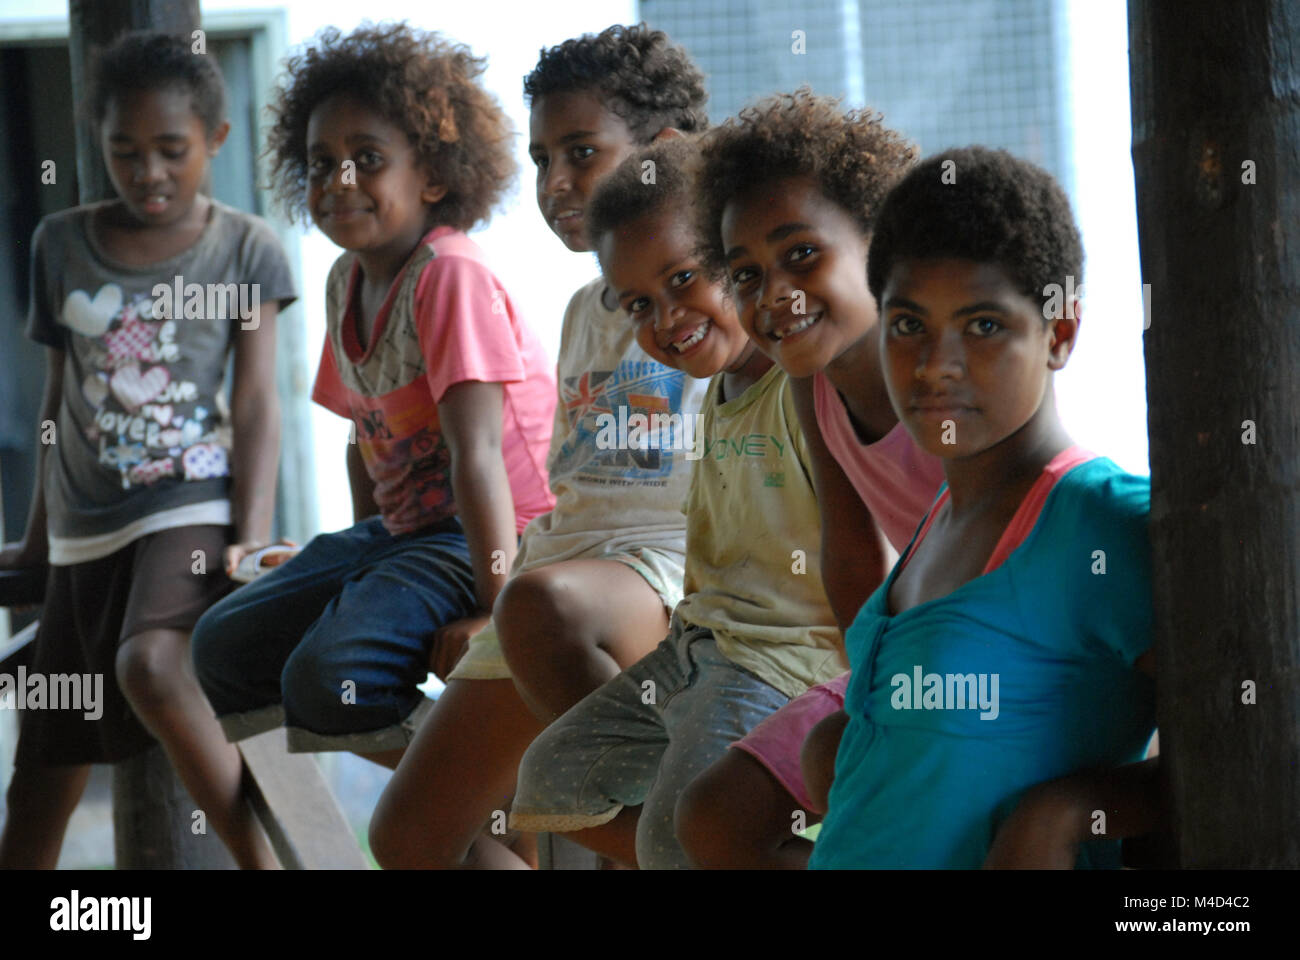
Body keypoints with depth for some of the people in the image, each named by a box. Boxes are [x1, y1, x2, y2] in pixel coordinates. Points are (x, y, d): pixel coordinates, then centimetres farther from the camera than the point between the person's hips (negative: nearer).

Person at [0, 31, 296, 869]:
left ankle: (265, 862, -28)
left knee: (151, 663, -35)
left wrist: (251, 542, -15)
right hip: (88, 529, 4)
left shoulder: (246, 248, 0)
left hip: (191, 508, -4)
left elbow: (257, 402, -4)